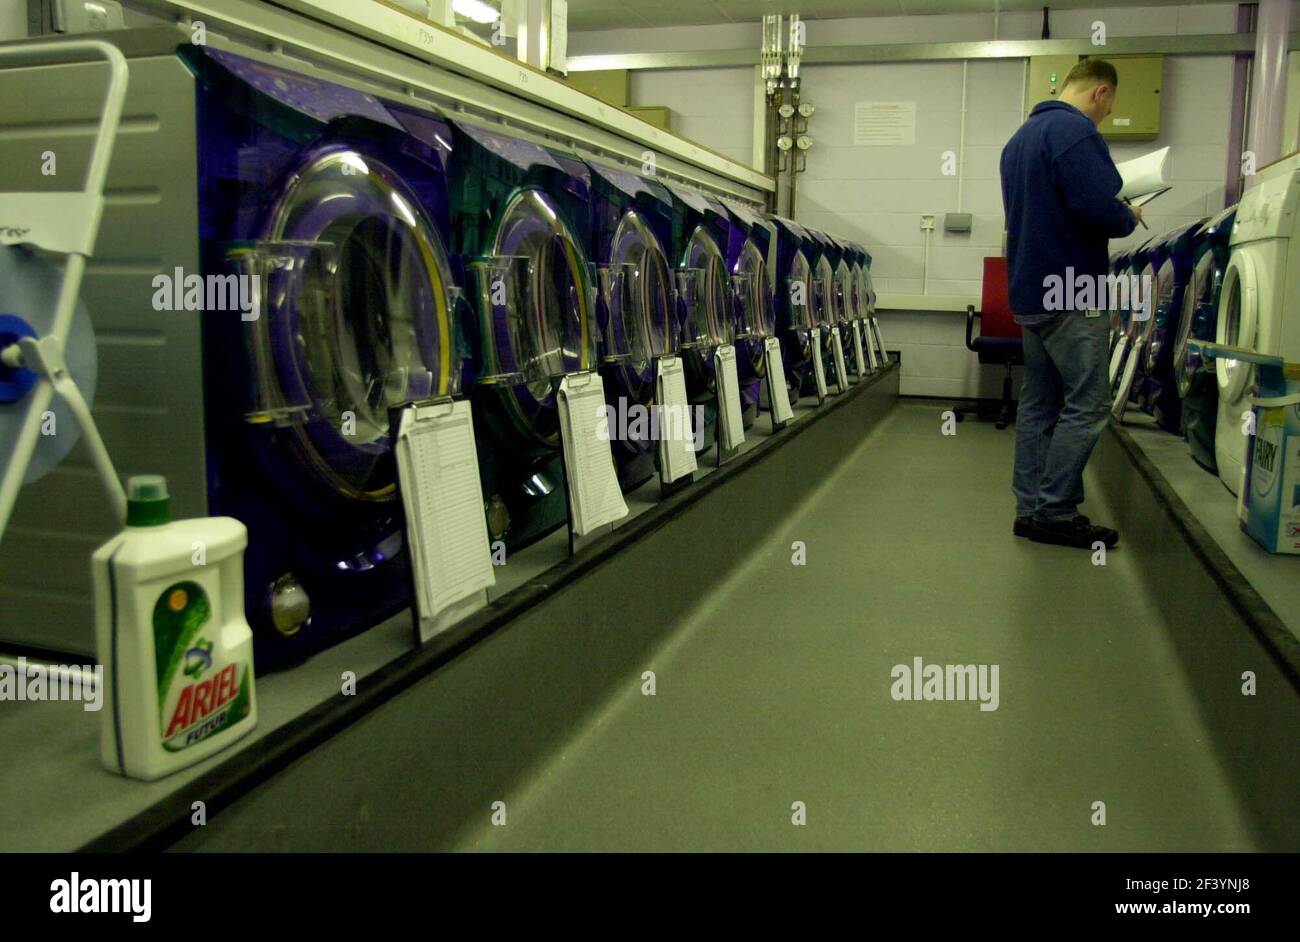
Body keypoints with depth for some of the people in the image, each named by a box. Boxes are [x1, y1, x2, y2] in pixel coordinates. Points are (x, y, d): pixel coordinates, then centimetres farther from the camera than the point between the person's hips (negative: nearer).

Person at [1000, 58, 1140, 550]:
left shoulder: (1021, 136, 19)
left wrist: (1114, 214, 21)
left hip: (1030, 292, 10)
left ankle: (1031, 508, 14)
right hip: (1071, 294, -10)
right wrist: (1128, 218, -2)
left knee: (1039, 402, 10)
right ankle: (1054, 512, -3)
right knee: (1087, 404, -5)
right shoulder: (1075, 130, -12)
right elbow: (1097, 206, -23)